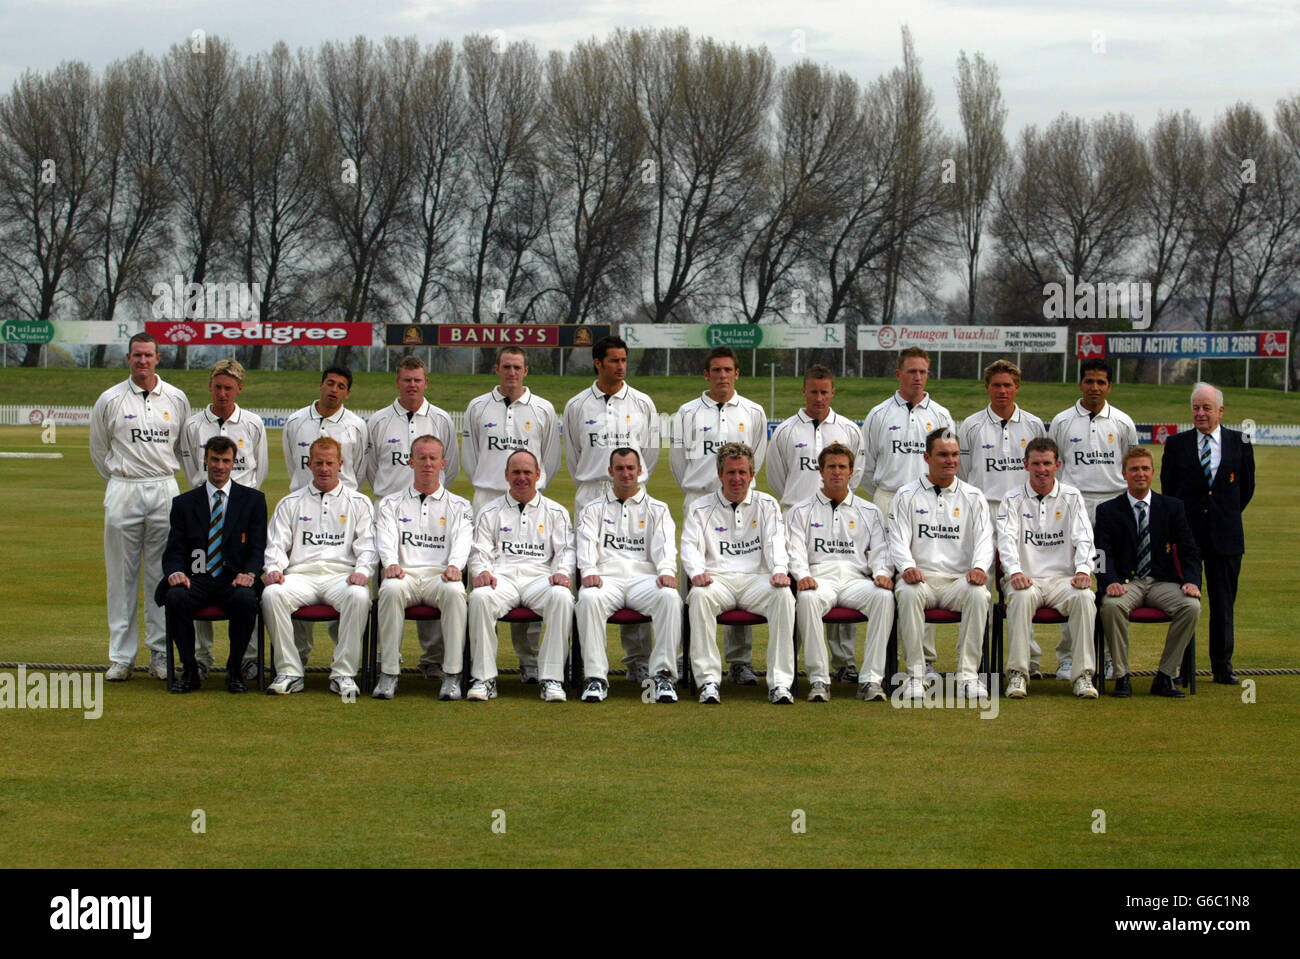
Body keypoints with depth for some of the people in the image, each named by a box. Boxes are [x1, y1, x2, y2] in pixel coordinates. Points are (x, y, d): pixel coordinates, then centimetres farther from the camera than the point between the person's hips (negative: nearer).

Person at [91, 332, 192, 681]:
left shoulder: (176, 399, 6)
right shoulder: (110, 400, 2)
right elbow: (98, 449, 13)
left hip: (165, 491, 1)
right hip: (123, 492, -1)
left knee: (163, 575, 2)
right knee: (121, 576, 0)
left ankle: (160, 654, 7)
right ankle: (121, 656, 4)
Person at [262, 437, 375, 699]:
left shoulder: (358, 503, 18)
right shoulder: (290, 504, 22)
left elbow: (366, 546, 8)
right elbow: (277, 545, 14)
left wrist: (361, 571, -12)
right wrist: (273, 568, -7)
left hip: (342, 574, -1)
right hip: (301, 574, 1)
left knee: (358, 596, -36)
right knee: (272, 594, -32)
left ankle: (343, 673, -30)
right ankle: (289, 672, -27)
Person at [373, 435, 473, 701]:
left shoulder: (459, 506, 20)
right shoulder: (391, 503, 21)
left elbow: (462, 540, 2)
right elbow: (386, 538, 3)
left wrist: (454, 565, -21)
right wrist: (391, 563, -20)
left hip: (440, 575, 0)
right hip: (404, 572, 0)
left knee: (455, 592, -36)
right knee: (391, 589, -36)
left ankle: (452, 676, -31)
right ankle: (388, 674, -31)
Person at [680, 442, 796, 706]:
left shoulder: (767, 505, 17)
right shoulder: (700, 508, 15)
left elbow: (776, 542, 4)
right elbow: (690, 546, 3)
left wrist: (779, 570, -18)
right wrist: (697, 572, -20)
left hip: (755, 578, 1)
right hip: (717, 579, -1)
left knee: (783, 595, -32)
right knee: (699, 595, -36)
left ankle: (780, 683, -32)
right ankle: (709, 681, -35)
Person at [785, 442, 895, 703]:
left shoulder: (870, 512, 23)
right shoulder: (801, 512, 18)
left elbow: (880, 550, 14)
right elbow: (795, 549, 6)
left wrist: (883, 573, -9)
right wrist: (802, 575, -16)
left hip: (856, 578, 1)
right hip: (819, 578, -1)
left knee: (884, 596, -34)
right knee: (807, 598, -39)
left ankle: (872, 679, -34)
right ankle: (818, 679, -35)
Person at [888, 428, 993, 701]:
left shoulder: (972, 497, 13)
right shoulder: (907, 496, 9)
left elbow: (984, 538, 4)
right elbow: (898, 539, 1)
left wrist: (979, 567, -18)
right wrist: (907, 567, -21)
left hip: (959, 578, 1)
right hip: (921, 576, -1)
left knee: (978, 594, -33)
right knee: (907, 592, -36)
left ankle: (968, 672, -26)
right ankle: (917, 672, -27)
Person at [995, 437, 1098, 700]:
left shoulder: (1071, 497, 11)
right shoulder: (1013, 499, 8)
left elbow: (1083, 538, 1)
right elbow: (1007, 538, -6)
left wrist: (1083, 570, -19)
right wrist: (1015, 571, -25)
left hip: (1062, 577, 1)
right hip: (1025, 578, -1)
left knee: (1084, 597, -31)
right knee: (1022, 596, -36)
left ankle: (1083, 675, -27)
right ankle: (1018, 673, -33)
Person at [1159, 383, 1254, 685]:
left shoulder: (1240, 442, 4)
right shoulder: (1177, 444, 3)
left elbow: (1246, 487, 14)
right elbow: (1168, 488, 10)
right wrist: (1181, 521, 9)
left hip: (1225, 535, 1)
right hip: (1186, 533, -1)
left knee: (1223, 602, 5)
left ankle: (1222, 666, 13)